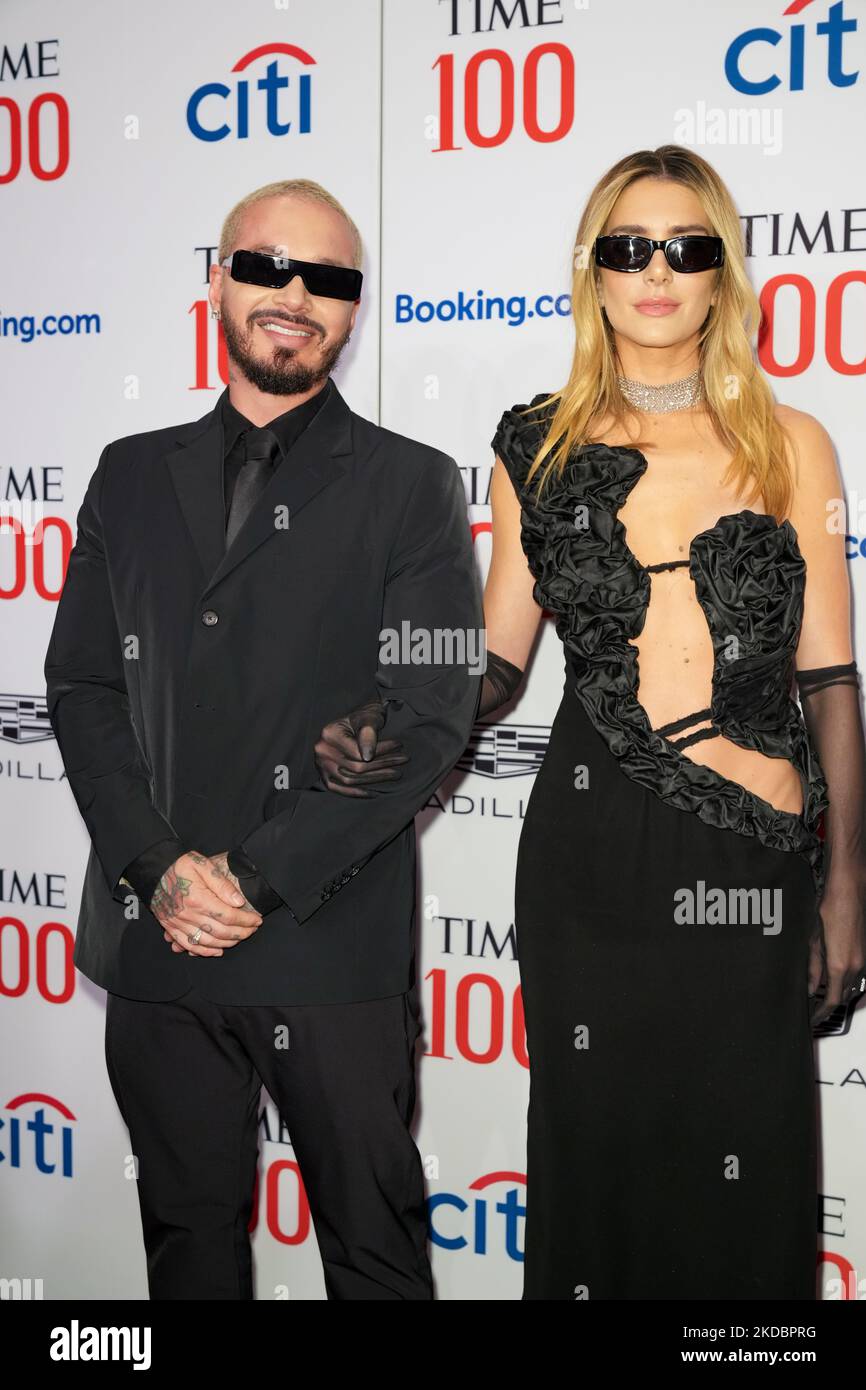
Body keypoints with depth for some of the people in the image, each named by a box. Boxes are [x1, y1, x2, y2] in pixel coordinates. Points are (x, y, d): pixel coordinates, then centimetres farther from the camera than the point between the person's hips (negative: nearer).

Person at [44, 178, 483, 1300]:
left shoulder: (411, 485, 0)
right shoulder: (133, 476, 11)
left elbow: (430, 718, -9)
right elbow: (79, 686, 5)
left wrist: (258, 875, -14)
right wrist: (157, 867, -10)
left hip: (332, 952, -3)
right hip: (154, 939, 3)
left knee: (375, 1244, 10)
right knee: (187, 1231, 18)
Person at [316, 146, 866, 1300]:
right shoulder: (541, 448, 4)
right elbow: (496, 659, 7)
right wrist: (388, 738, -12)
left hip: (757, 859, 0)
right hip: (592, 849, 1)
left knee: (747, 1164, 6)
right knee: (596, 1147, 10)